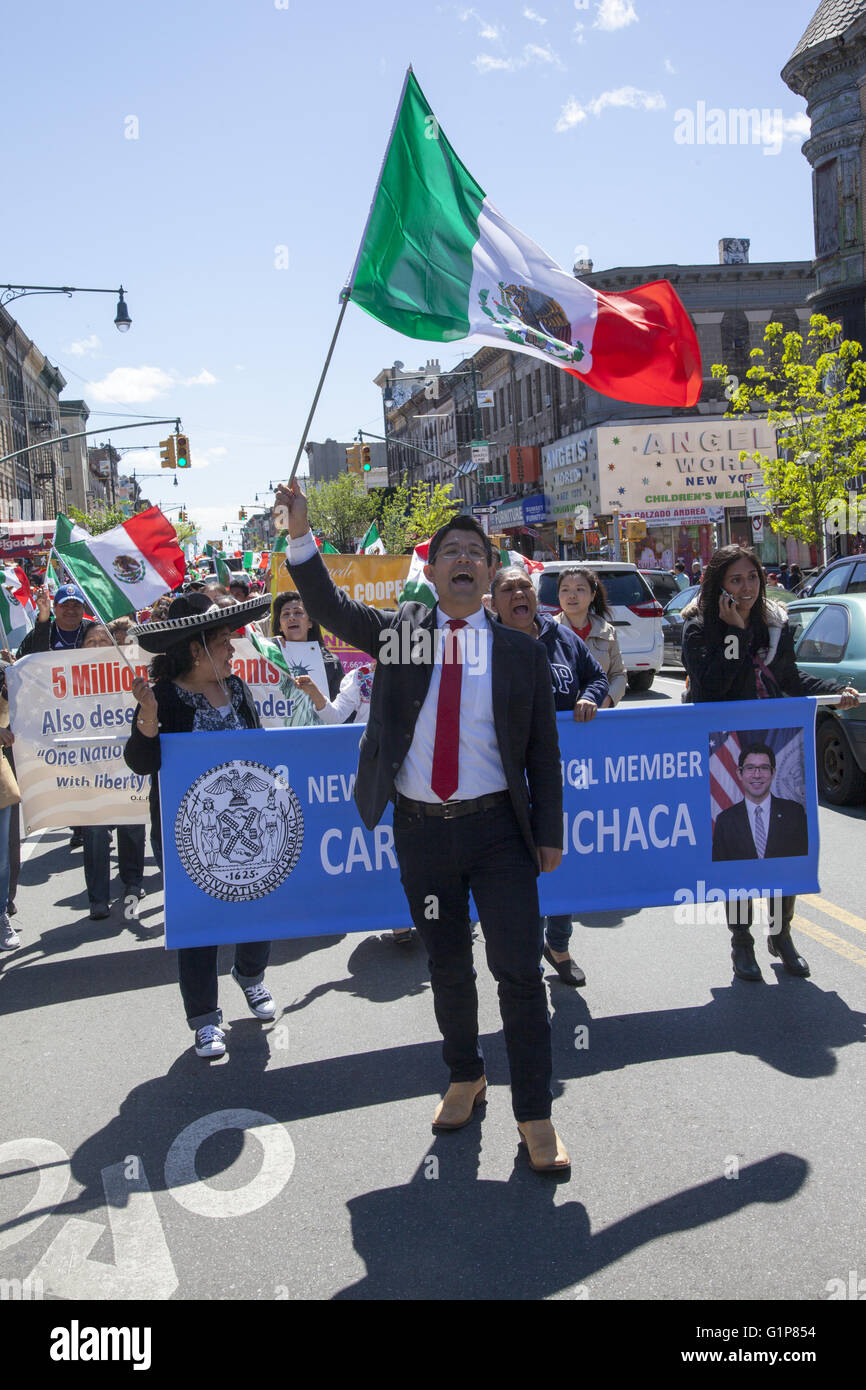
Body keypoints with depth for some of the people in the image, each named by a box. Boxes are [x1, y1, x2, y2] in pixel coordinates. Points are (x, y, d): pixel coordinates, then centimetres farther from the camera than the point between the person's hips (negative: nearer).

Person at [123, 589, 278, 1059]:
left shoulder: (237, 688, 4)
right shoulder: (165, 697, -12)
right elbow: (140, 763, -18)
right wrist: (147, 719, -35)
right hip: (187, 835, -5)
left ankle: (250, 976, 41)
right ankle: (205, 1017, 20)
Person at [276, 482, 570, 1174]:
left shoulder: (523, 652, 1)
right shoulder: (399, 632, 3)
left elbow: (543, 752, 3)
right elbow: (330, 608, -8)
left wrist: (549, 833, 1)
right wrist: (300, 536, -23)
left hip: (498, 829, -1)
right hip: (421, 830, 2)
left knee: (519, 970, -2)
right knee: (448, 968, 16)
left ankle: (535, 1117, 13)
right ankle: (466, 1078, 39)